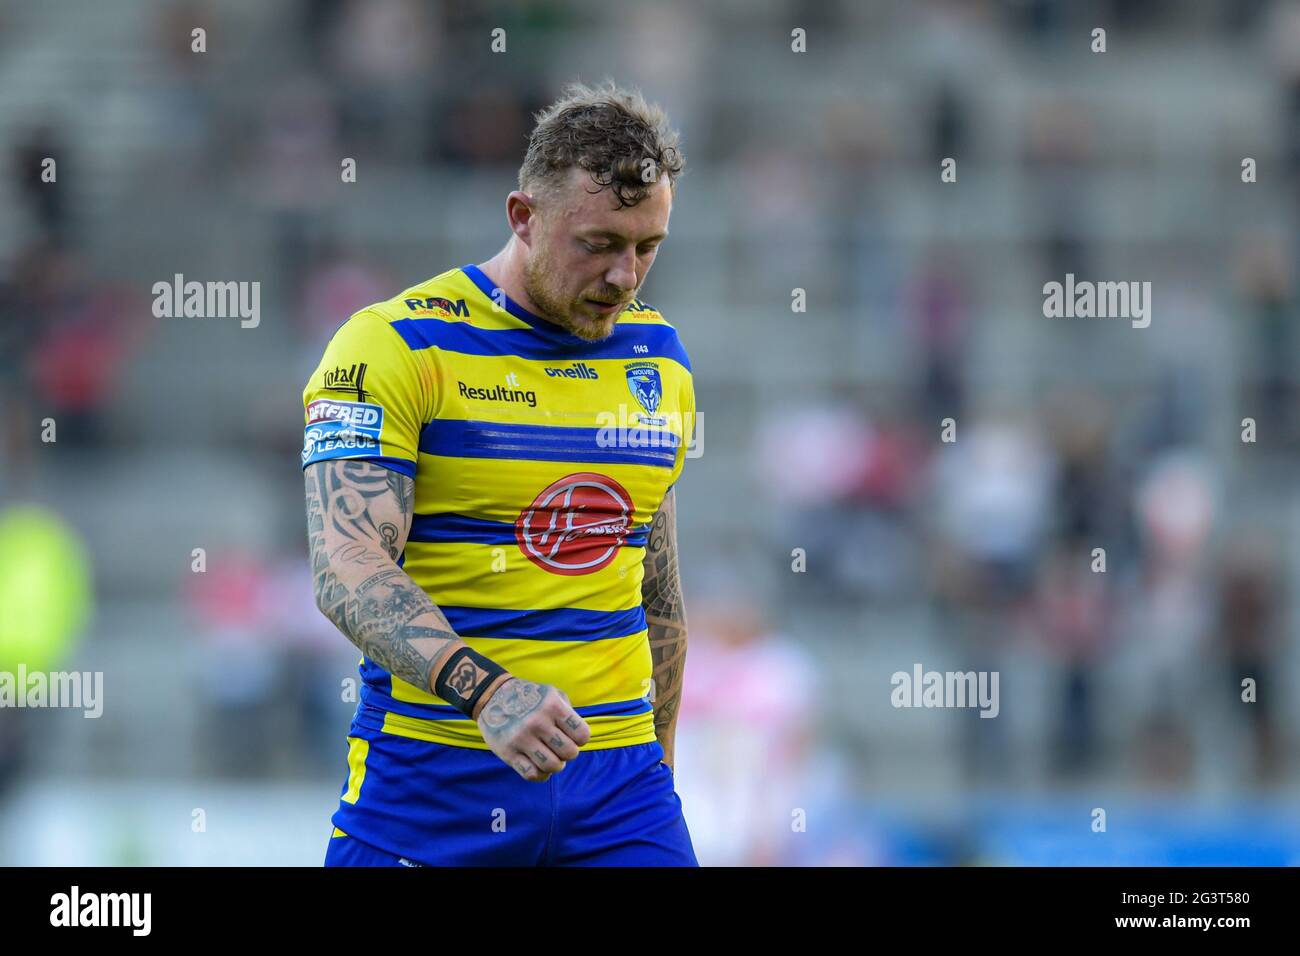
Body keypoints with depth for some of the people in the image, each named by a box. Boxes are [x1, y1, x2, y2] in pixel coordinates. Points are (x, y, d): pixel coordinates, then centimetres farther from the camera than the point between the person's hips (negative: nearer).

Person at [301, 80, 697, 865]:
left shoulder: (660, 359, 13)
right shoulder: (395, 347, -7)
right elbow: (348, 571, -17)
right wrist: (487, 691, -30)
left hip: (617, 772, 4)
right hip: (430, 772, -4)